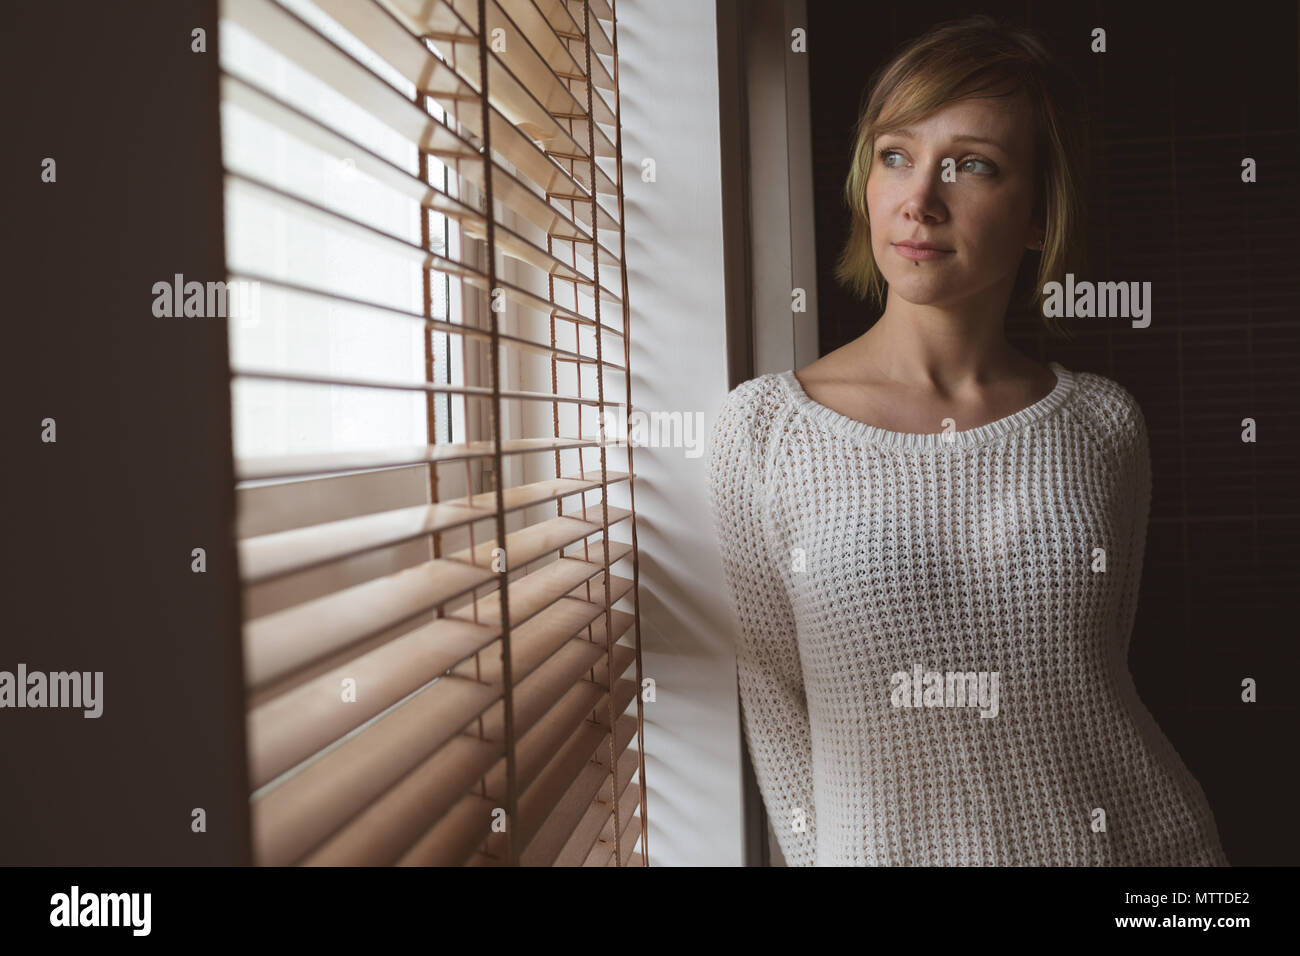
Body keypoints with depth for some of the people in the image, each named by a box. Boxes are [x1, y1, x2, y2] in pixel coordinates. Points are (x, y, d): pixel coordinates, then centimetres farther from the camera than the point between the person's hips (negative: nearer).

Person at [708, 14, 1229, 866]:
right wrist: (829, 849, -6)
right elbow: (772, 700, -5)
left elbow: (1096, 670, 5)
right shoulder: (762, 430, -11)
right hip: (881, 848, -1)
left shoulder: (1104, 426, -5)